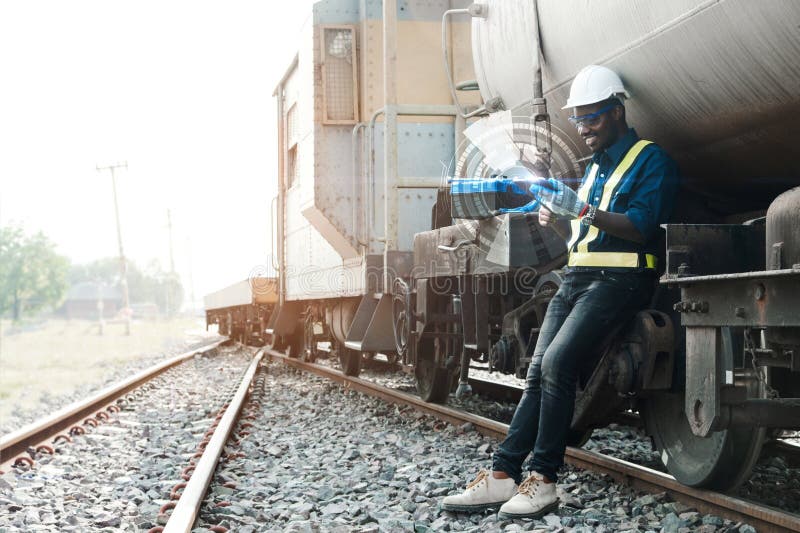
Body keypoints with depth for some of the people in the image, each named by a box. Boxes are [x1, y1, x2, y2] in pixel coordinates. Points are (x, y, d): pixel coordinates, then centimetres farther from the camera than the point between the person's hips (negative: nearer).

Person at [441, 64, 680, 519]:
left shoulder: (650, 159, -2)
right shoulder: (596, 166, 25)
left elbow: (641, 226, -16)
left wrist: (586, 213, -29)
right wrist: (557, 222, 7)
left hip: (619, 279, -8)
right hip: (577, 277, 8)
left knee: (558, 361, -25)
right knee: (539, 371, -6)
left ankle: (543, 479, -21)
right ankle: (504, 475, -13)